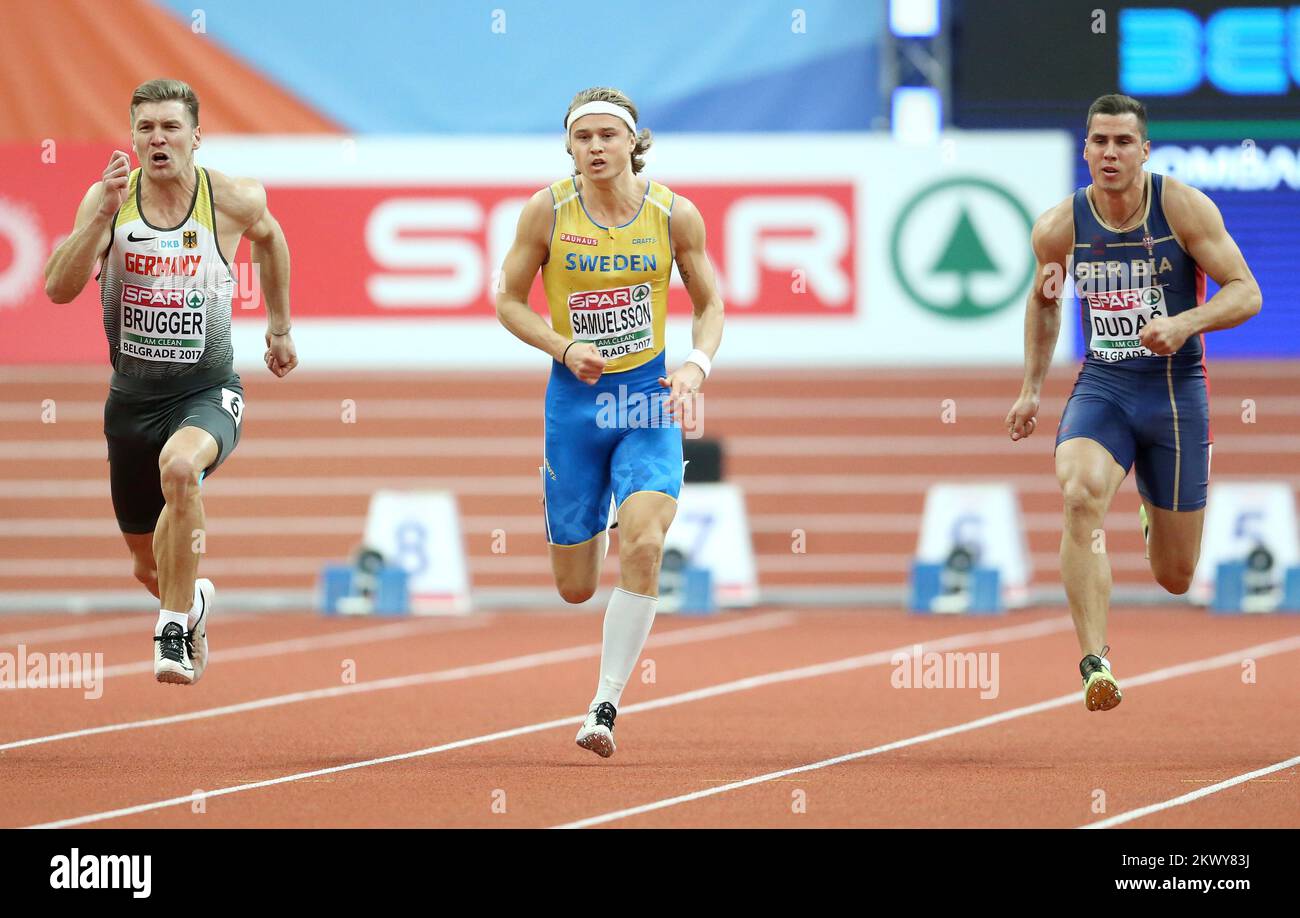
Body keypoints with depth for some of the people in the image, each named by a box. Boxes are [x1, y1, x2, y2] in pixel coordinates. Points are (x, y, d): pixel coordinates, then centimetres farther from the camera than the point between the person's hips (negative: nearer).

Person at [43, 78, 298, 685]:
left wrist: (280, 328, 23)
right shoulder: (109, 198, -8)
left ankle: (173, 633, -26)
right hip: (132, 395, 3)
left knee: (179, 466, -38)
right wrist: (103, 213, -30)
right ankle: (191, 601, 53)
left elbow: (269, 237, 15)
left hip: (207, 390, -3)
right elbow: (59, 289, -19)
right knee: (149, 566, 15)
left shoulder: (233, 200, -10)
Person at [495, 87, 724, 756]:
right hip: (574, 399, 0)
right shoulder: (547, 210, -6)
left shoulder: (675, 216, -5)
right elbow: (509, 300, 1)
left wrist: (696, 367, -12)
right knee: (576, 589, 6)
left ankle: (606, 706, -10)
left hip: (649, 399, 0)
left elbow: (709, 305, 7)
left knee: (643, 547, -23)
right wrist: (564, 348, -16)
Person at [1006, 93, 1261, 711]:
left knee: (1175, 579, 7)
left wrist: (1184, 324, -27)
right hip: (1101, 385, 1)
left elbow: (1246, 293, -9)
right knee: (1081, 497, -33)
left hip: (1176, 389, -1)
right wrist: (1031, 389, 15)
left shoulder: (1183, 207, -9)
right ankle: (1095, 662, -34)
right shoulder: (1059, 227, -2)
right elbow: (1043, 301, 19)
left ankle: (1158, 516, 47)